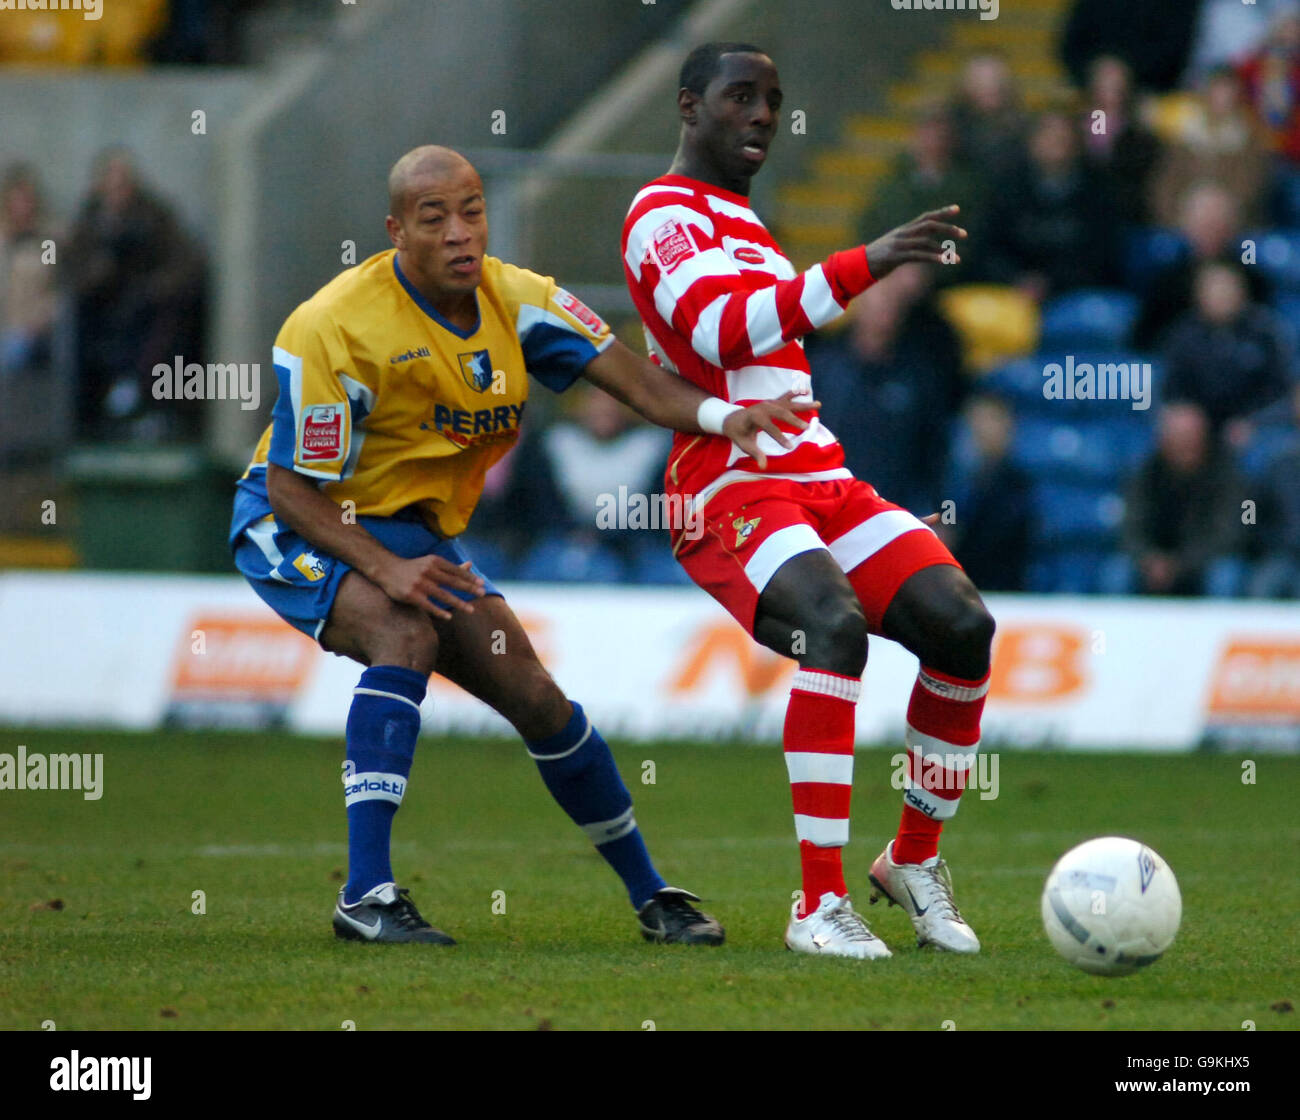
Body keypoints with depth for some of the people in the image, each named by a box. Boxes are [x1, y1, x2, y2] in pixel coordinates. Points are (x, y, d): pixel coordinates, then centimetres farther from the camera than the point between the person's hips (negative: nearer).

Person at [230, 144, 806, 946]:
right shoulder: (335, 328, -26)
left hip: (418, 533, 6)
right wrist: (386, 567, -35)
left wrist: (717, 413, -37)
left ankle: (651, 895, 19)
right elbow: (291, 486, -22)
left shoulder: (518, 301, -8)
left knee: (536, 696, 2)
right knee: (408, 631, -33)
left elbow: (627, 375, -16)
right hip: (295, 528, -6)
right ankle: (366, 894, -36)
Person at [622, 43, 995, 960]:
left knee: (962, 624, -11)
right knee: (836, 626, -33)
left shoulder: (741, 222, 24)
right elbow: (722, 331, -25)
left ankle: (916, 859, 7)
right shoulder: (665, 214, -6)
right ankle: (821, 906, -32)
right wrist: (865, 266, -33)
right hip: (729, 493, -8)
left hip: (819, 481, 8)